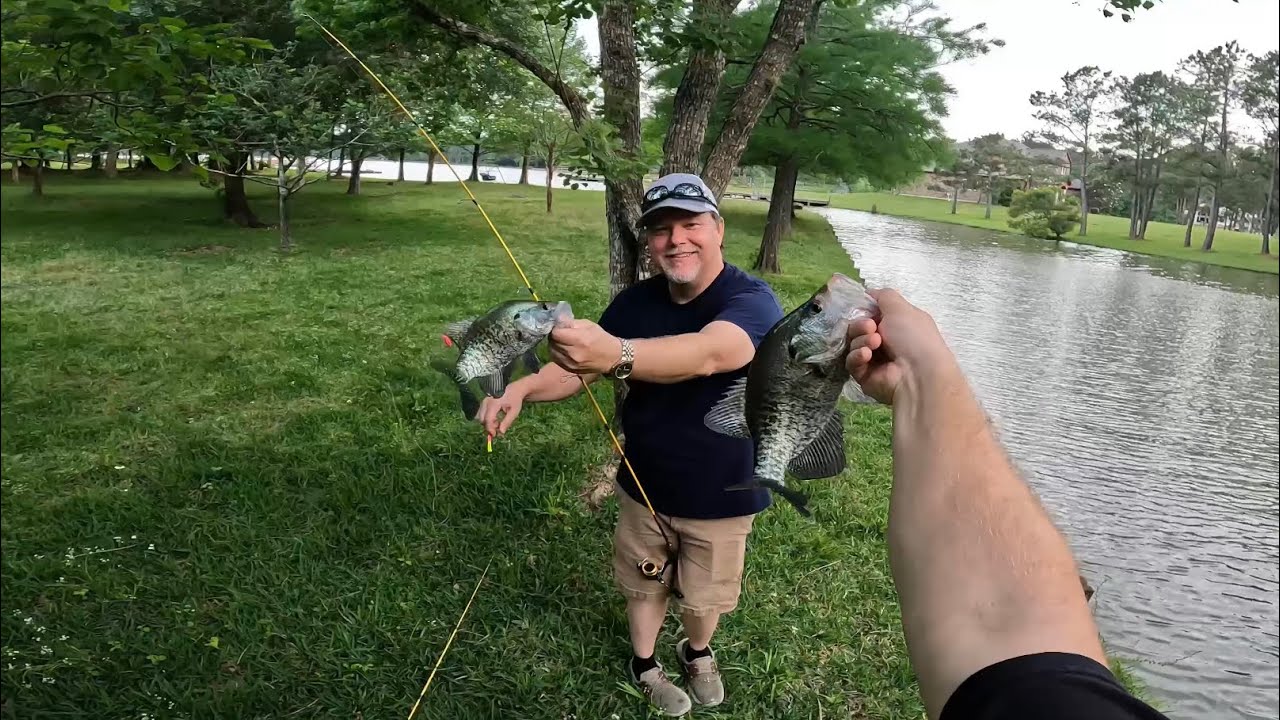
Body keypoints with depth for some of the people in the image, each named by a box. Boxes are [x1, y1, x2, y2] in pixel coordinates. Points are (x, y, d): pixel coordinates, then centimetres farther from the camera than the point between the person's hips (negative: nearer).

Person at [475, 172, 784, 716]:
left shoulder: (752, 303, -26)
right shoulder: (636, 302, -7)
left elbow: (706, 355, -46)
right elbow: (578, 368, -3)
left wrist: (616, 354, -65)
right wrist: (522, 388, -25)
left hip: (720, 496, -3)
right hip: (644, 486, 3)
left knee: (704, 597, 19)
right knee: (643, 585, 20)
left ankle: (698, 652, 52)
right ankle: (644, 665, 49)